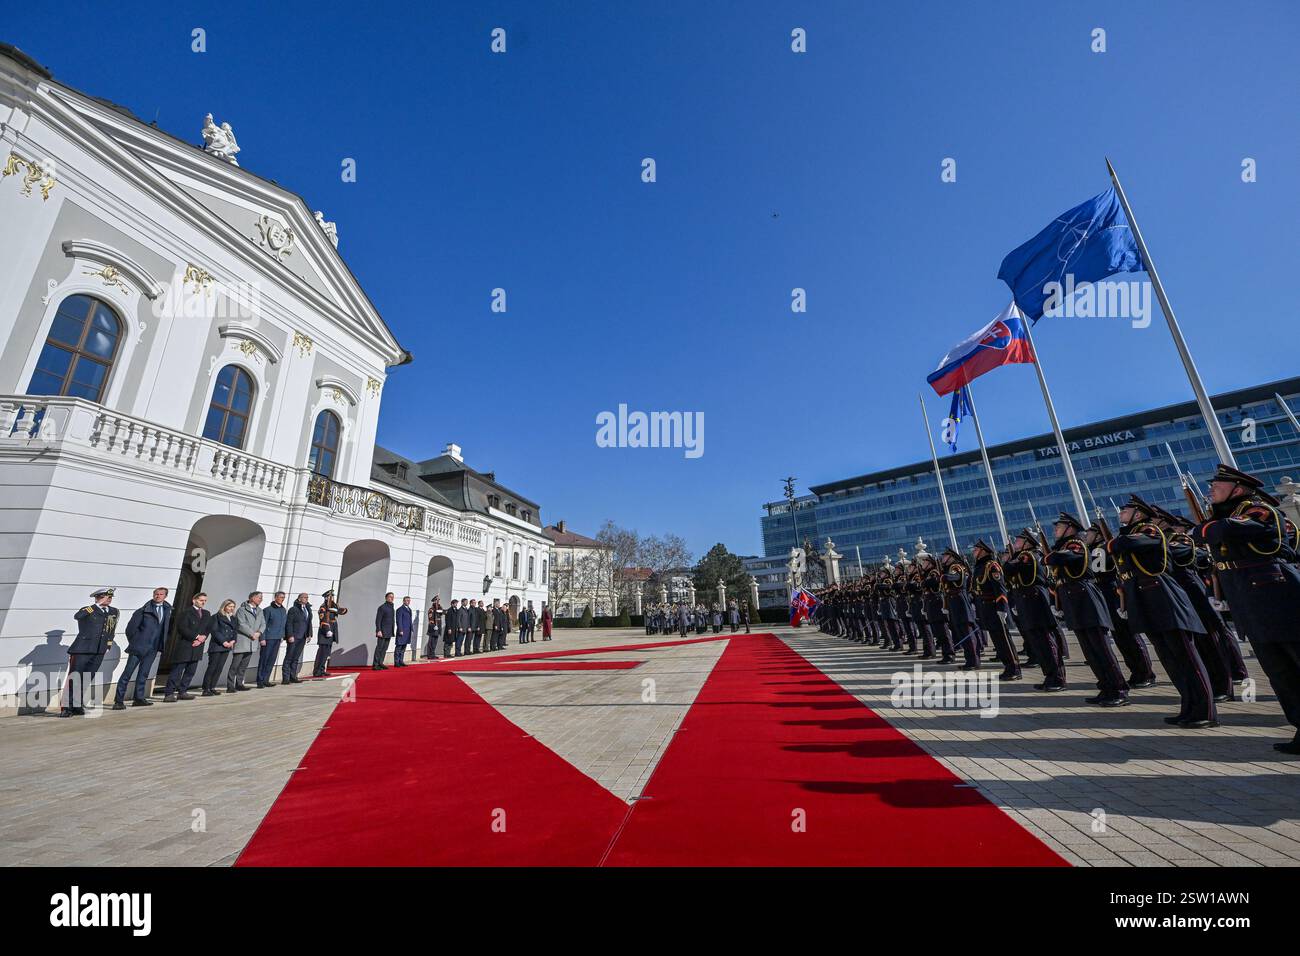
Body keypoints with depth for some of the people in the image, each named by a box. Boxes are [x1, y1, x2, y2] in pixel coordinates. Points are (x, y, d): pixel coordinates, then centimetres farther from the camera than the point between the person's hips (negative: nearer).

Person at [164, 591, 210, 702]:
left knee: (190, 671, 10)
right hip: (184, 646, -6)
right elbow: (182, 628, -14)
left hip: (197, 647, 6)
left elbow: (208, 629, 11)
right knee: (177, 671, -4)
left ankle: (182, 692, 18)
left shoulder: (207, 614, 14)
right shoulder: (186, 612, -6)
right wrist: (196, 636, -16)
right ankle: (169, 694, 1)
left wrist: (203, 638, -7)